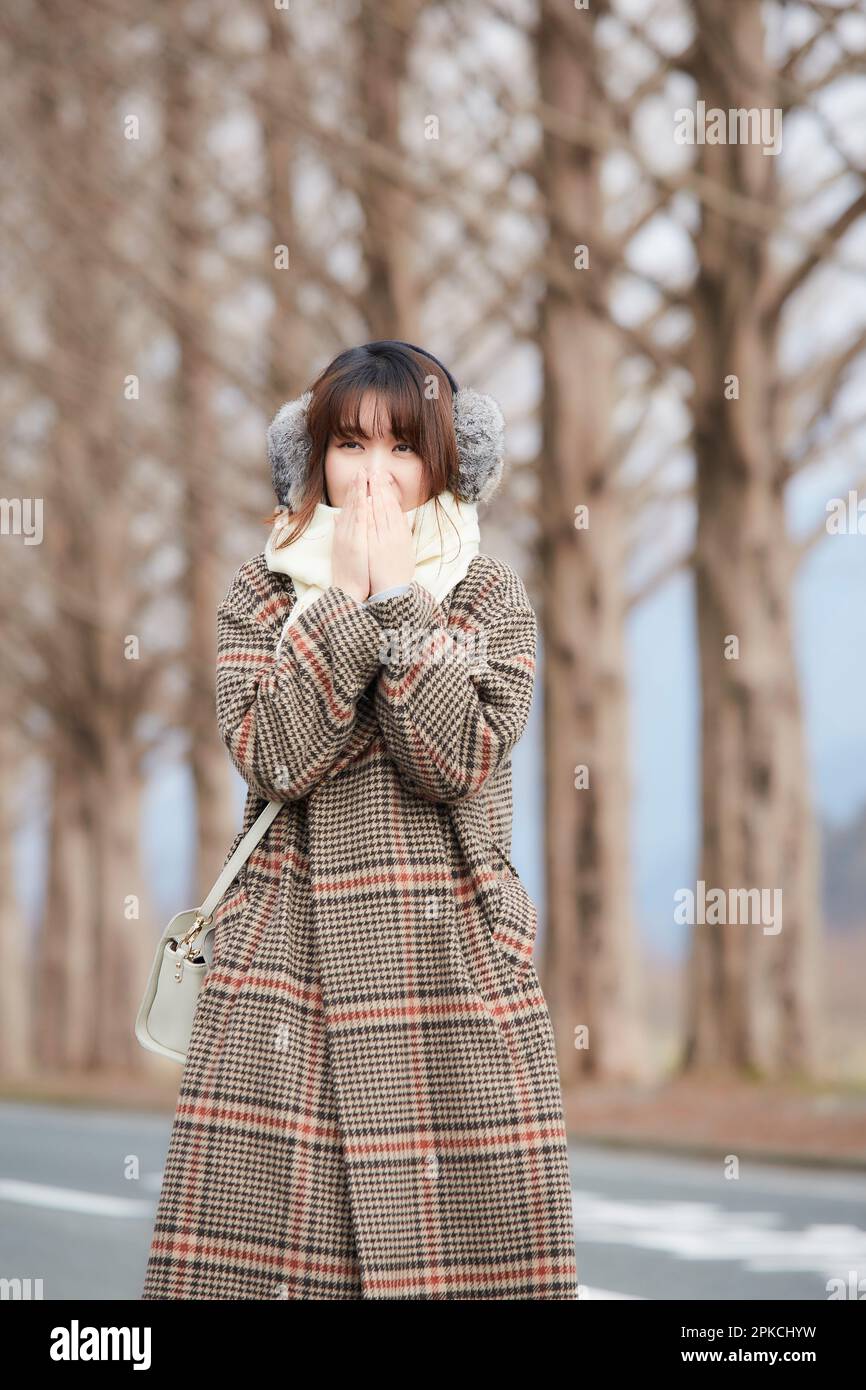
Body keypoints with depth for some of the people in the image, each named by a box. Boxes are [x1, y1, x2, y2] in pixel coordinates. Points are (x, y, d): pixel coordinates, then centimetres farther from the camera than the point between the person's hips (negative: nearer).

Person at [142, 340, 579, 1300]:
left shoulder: (490, 596, 8)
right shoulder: (260, 593, 10)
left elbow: (456, 762, -9)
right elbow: (273, 759, -8)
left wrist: (398, 594, -9)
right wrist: (347, 596, -8)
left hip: (451, 955, 0)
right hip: (290, 953, 0)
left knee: (460, 1233, -6)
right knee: (264, 1223, -8)